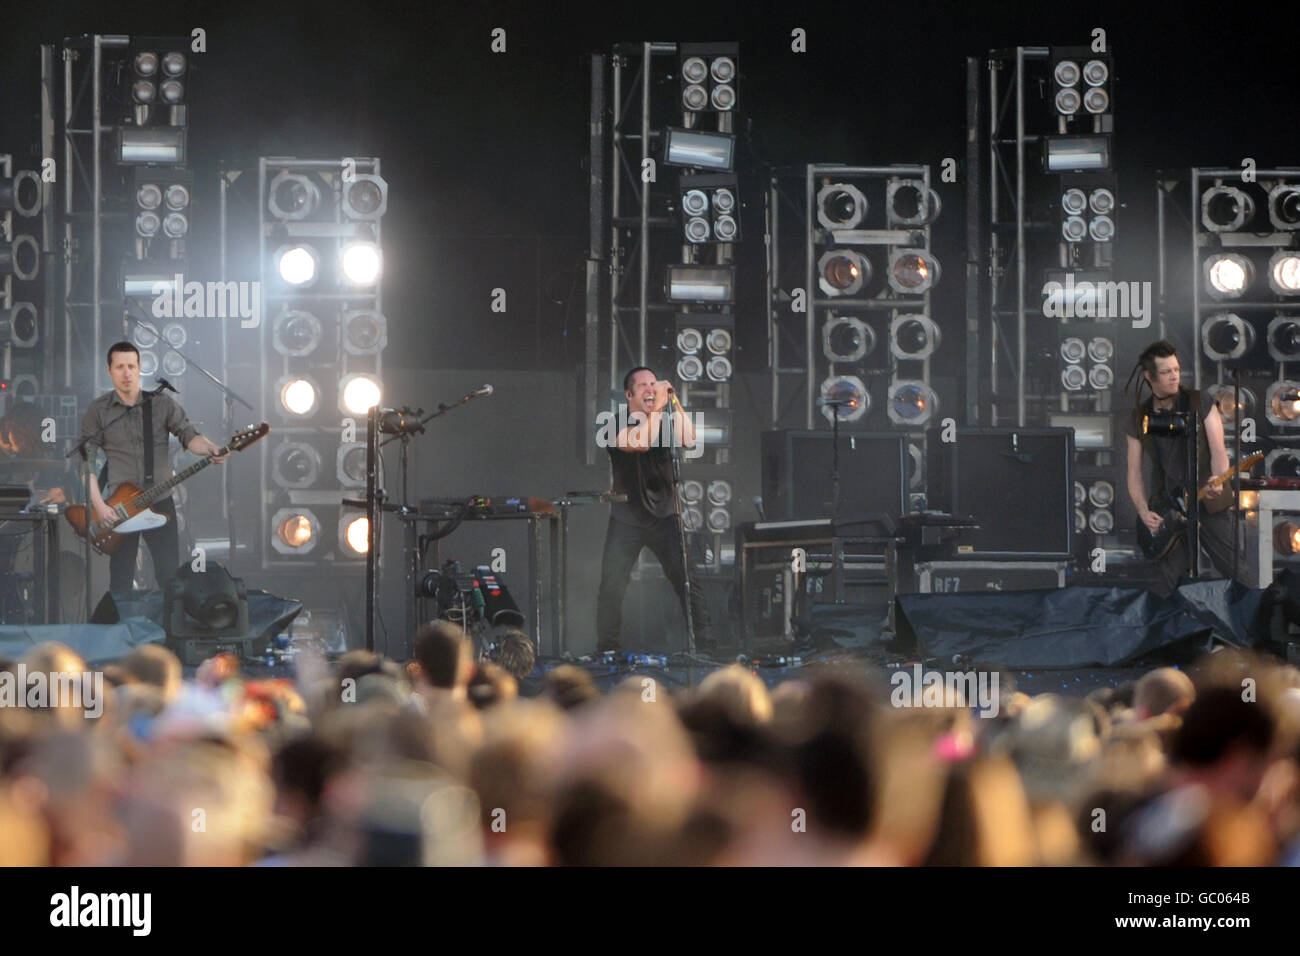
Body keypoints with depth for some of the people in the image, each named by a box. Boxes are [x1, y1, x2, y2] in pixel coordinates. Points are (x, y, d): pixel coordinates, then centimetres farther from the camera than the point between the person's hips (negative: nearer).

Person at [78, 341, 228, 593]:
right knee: (121, 580, 2)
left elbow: (188, 434, -1)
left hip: (160, 503, 1)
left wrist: (210, 449, -24)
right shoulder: (97, 411, 1)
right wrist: (98, 506, -12)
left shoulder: (162, 404, 5)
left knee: (170, 575, -3)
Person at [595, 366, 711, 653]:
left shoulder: (666, 422, 3)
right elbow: (639, 443, -24)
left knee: (688, 580, -10)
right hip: (627, 520, -1)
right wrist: (658, 408, -24)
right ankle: (606, 649, 8)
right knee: (611, 589, -4)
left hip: (665, 516, 1)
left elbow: (688, 440, -16)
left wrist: (674, 402, -15)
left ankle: (703, 640, -5)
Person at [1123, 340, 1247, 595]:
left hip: (1209, 503, -2)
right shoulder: (1138, 420, 6)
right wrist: (1144, 512, -8)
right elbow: (1134, 473, 7)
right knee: (1169, 583, -1)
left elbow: (1218, 450, -3)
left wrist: (1217, 483, -23)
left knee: (1237, 574, -7)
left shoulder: (1201, 402, 2)